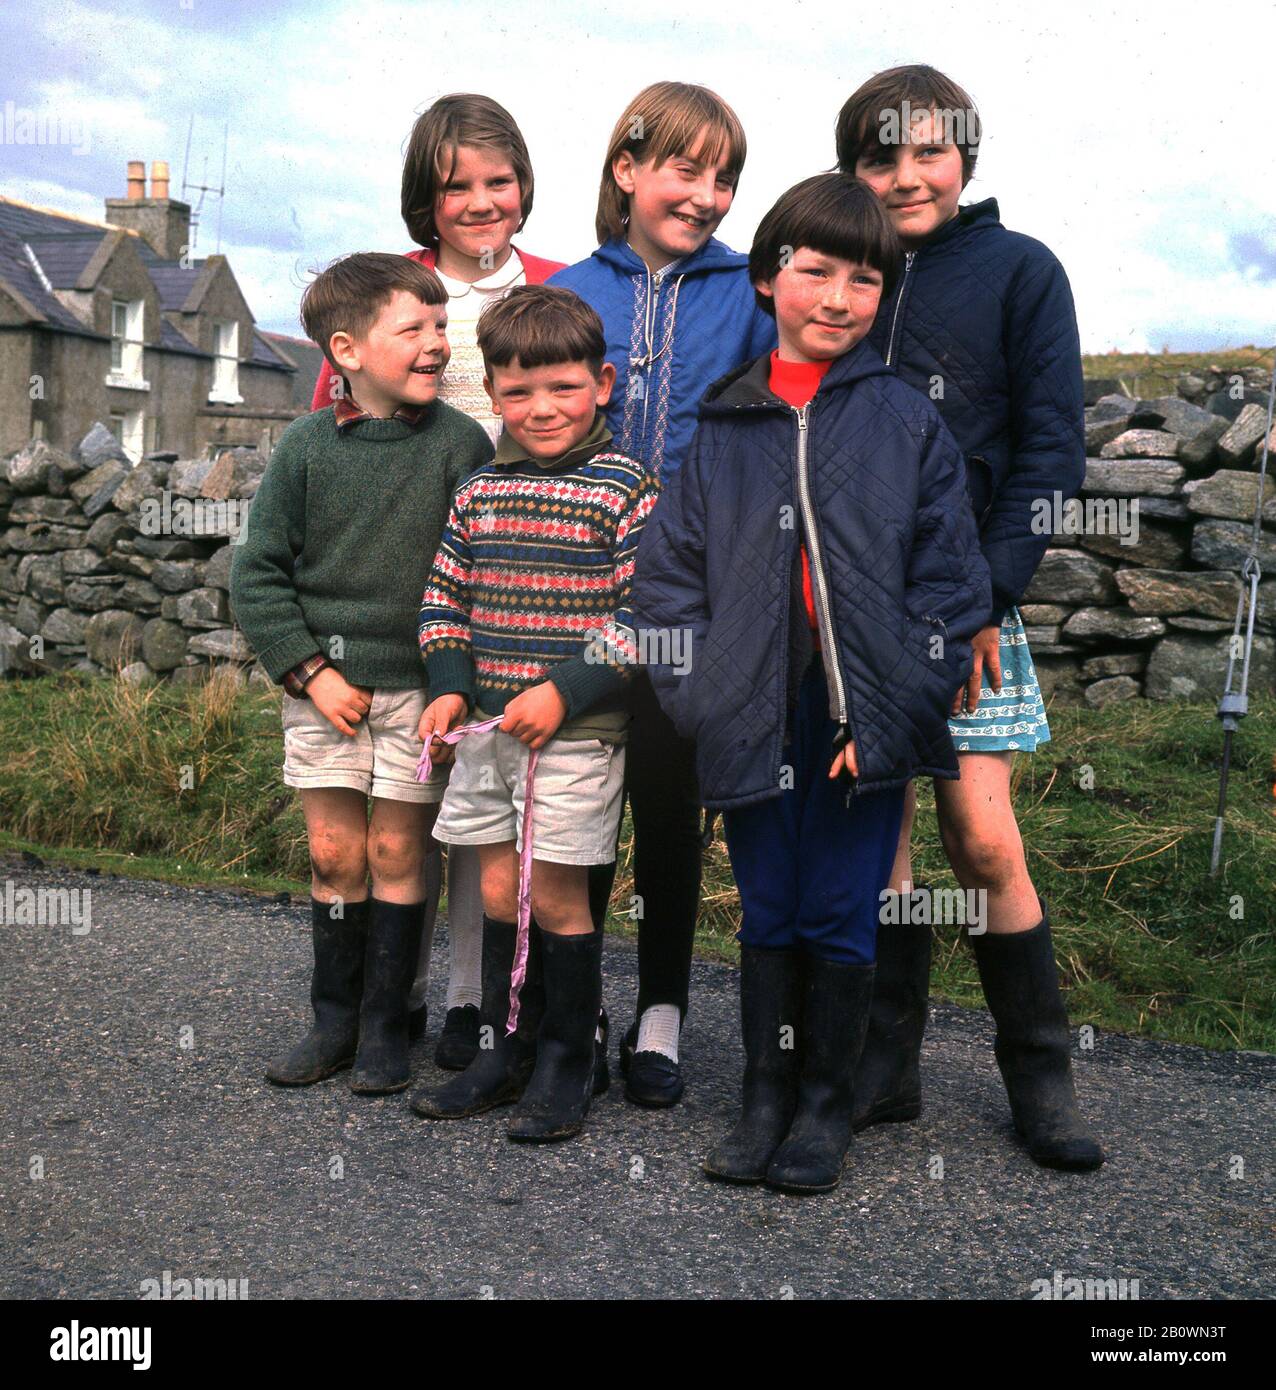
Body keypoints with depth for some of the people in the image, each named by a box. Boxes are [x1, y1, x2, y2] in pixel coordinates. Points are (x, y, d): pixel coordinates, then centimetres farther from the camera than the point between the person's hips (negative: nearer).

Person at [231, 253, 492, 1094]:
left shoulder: (461, 442, -4)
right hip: (324, 685, 1)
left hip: (420, 686, -1)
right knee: (333, 852, 7)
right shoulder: (309, 446, -2)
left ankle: (386, 1026, 19)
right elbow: (259, 571, 2)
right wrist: (310, 672, -6)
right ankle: (335, 1021, 23)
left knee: (396, 849, 5)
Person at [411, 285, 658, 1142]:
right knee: (499, 890, 12)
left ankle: (568, 1059, 18)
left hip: (580, 730, -5)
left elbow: (646, 614, -12)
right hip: (488, 726, 5)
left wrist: (566, 691, -18)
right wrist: (451, 687, 2)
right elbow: (445, 596, 17)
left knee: (556, 895, 1)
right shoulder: (479, 492, 9)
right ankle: (509, 1048, 28)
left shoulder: (625, 490, -7)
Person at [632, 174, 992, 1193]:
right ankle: (766, 1099, 29)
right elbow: (670, 570, 7)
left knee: (841, 921, 7)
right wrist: (699, 697, -4)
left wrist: (896, 714, -9)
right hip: (755, 722, 2)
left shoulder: (910, 424, 1)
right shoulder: (720, 426, 5)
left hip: (865, 725, -1)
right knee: (768, 917, 13)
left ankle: (826, 1105, 26)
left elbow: (949, 581, -1)